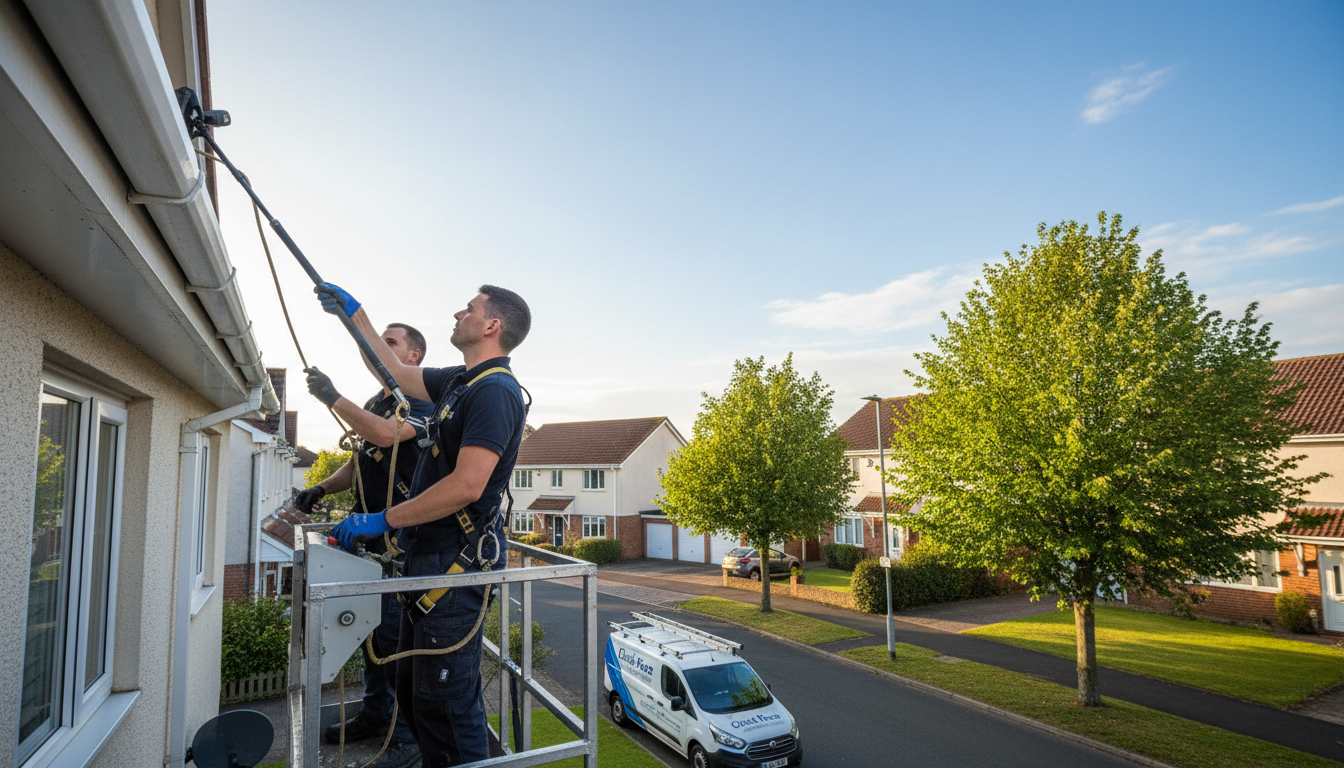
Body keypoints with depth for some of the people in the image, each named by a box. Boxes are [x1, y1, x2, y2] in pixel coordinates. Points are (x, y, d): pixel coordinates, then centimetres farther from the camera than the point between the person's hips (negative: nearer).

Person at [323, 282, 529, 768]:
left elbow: (466, 486, -24)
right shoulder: (459, 381, 14)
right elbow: (396, 373, 30)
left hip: (457, 562, -10)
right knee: (413, 689, 20)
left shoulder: (496, 391, -17)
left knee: (445, 701, -3)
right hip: (430, 556, 10)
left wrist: (383, 520, -16)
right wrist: (354, 314, 31)